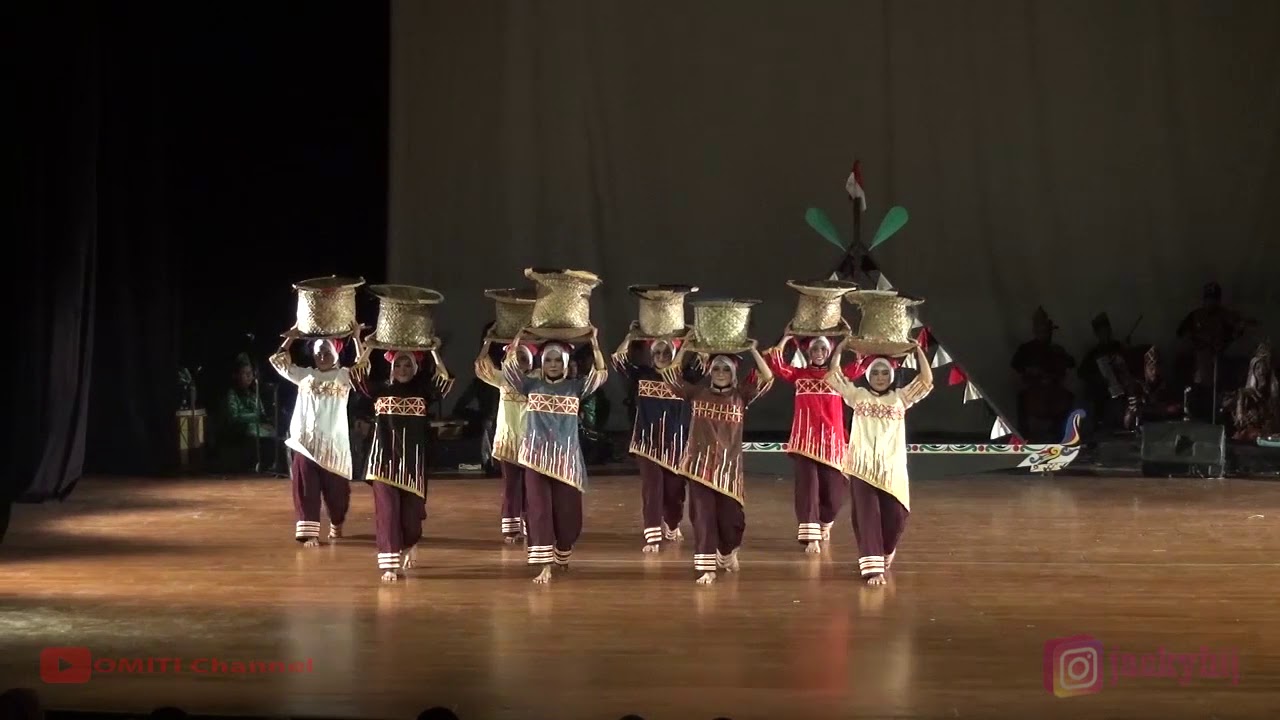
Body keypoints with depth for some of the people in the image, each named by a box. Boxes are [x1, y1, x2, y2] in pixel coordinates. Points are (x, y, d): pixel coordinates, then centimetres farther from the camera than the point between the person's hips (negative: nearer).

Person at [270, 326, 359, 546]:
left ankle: (336, 525, 29)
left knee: (335, 487, 6)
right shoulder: (305, 375, 10)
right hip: (306, 441, 1)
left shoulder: (344, 375, 5)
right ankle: (310, 531, -3)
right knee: (307, 487, -3)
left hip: (334, 442, -1)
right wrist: (291, 338, 5)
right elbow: (278, 361, 12)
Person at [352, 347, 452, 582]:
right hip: (384, 458, 0)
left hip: (412, 459, 0)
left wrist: (433, 351, -18)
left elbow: (445, 379, -13)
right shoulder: (381, 390, 6)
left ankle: (410, 545, 39)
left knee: (411, 508, 8)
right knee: (386, 509, -7)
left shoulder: (422, 391, 4)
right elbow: (357, 375, -8)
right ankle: (390, 564, -6)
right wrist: (368, 349, -17)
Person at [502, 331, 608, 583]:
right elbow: (508, 365, -2)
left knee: (567, 511, 6)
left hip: (566, 457, 0)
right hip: (537, 457, 0)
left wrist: (594, 342, -4)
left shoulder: (575, 387, 5)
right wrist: (519, 337, -1)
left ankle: (562, 556, 32)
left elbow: (602, 373, -2)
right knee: (539, 510, -4)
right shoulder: (531, 385, 5)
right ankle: (545, 566, -4)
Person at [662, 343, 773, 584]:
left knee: (731, 517, 3)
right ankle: (707, 568, 0)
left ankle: (727, 553, 35)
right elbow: (670, 375, -1)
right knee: (703, 515, -4)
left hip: (728, 465, 0)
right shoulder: (697, 393, 4)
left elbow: (767, 379, -6)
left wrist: (753, 350, -9)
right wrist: (685, 348, -4)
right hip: (700, 464, 0)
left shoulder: (740, 395, 4)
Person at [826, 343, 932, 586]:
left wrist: (919, 352, 5)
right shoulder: (857, 395, 11)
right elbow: (833, 377, 8)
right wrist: (840, 350, 7)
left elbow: (926, 381, 5)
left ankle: (885, 552, 29)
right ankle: (873, 567, -4)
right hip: (862, 466, -1)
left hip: (892, 468, 1)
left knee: (896, 516, -2)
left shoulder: (900, 398, 11)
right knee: (867, 516, -5)